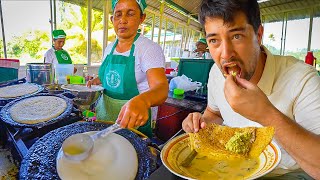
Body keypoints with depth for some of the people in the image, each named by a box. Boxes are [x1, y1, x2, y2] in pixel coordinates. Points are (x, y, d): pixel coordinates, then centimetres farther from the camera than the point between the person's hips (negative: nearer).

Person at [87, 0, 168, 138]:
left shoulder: (150, 48, -18)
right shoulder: (109, 48, 3)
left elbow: (162, 88, -32)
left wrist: (143, 100, -53)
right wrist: (96, 81, -1)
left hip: (132, 120, -6)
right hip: (104, 113, 6)